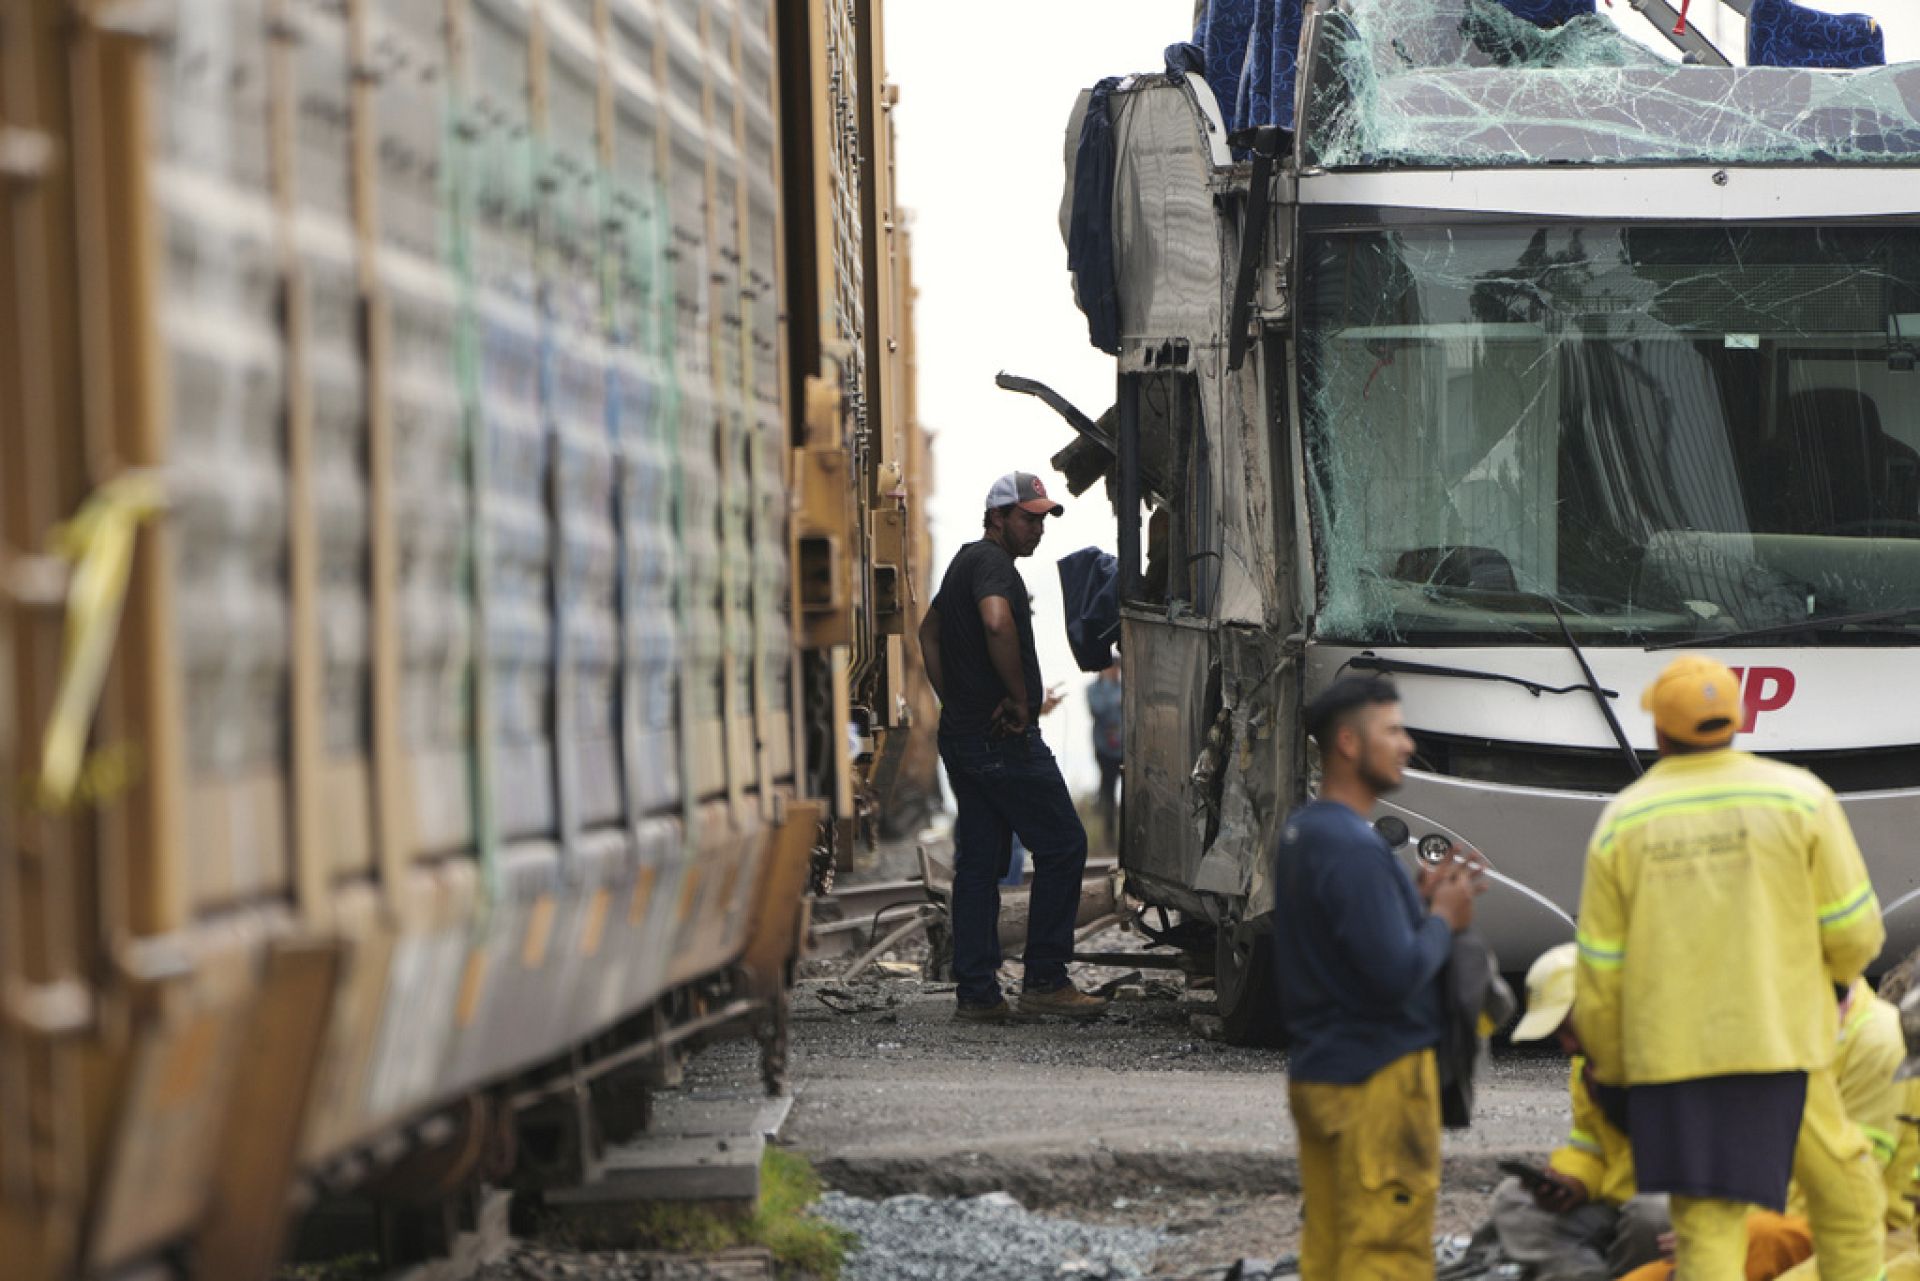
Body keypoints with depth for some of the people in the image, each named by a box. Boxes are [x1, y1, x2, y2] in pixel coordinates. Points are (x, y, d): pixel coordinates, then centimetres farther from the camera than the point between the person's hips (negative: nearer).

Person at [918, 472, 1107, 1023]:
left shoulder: (965, 562, 19)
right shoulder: (993, 563, -13)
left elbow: (930, 631, 32)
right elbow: (998, 624, -33)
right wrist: (1021, 698, -21)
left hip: (962, 737, 10)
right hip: (1005, 741, -10)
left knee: (979, 863, 10)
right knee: (1062, 846, -3)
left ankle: (976, 991, 9)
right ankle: (1045, 981, -2)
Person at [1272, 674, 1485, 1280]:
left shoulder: (1300, 832, 11)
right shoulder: (1354, 849, -20)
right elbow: (1397, 974, -24)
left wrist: (1418, 897, 8)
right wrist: (1444, 918, -7)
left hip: (1316, 1073, 10)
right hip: (1377, 1077, -10)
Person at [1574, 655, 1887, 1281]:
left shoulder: (1621, 823, 2)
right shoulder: (1798, 799, -3)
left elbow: (1600, 970, 5)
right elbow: (1852, 930, -2)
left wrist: (1608, 1064, 20)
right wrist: (1836, 974, 21)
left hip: (1669, 1057, 2)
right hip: (1781, 1042, -2)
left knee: (1706, 1231, 5)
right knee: (1849, 1204, 12)